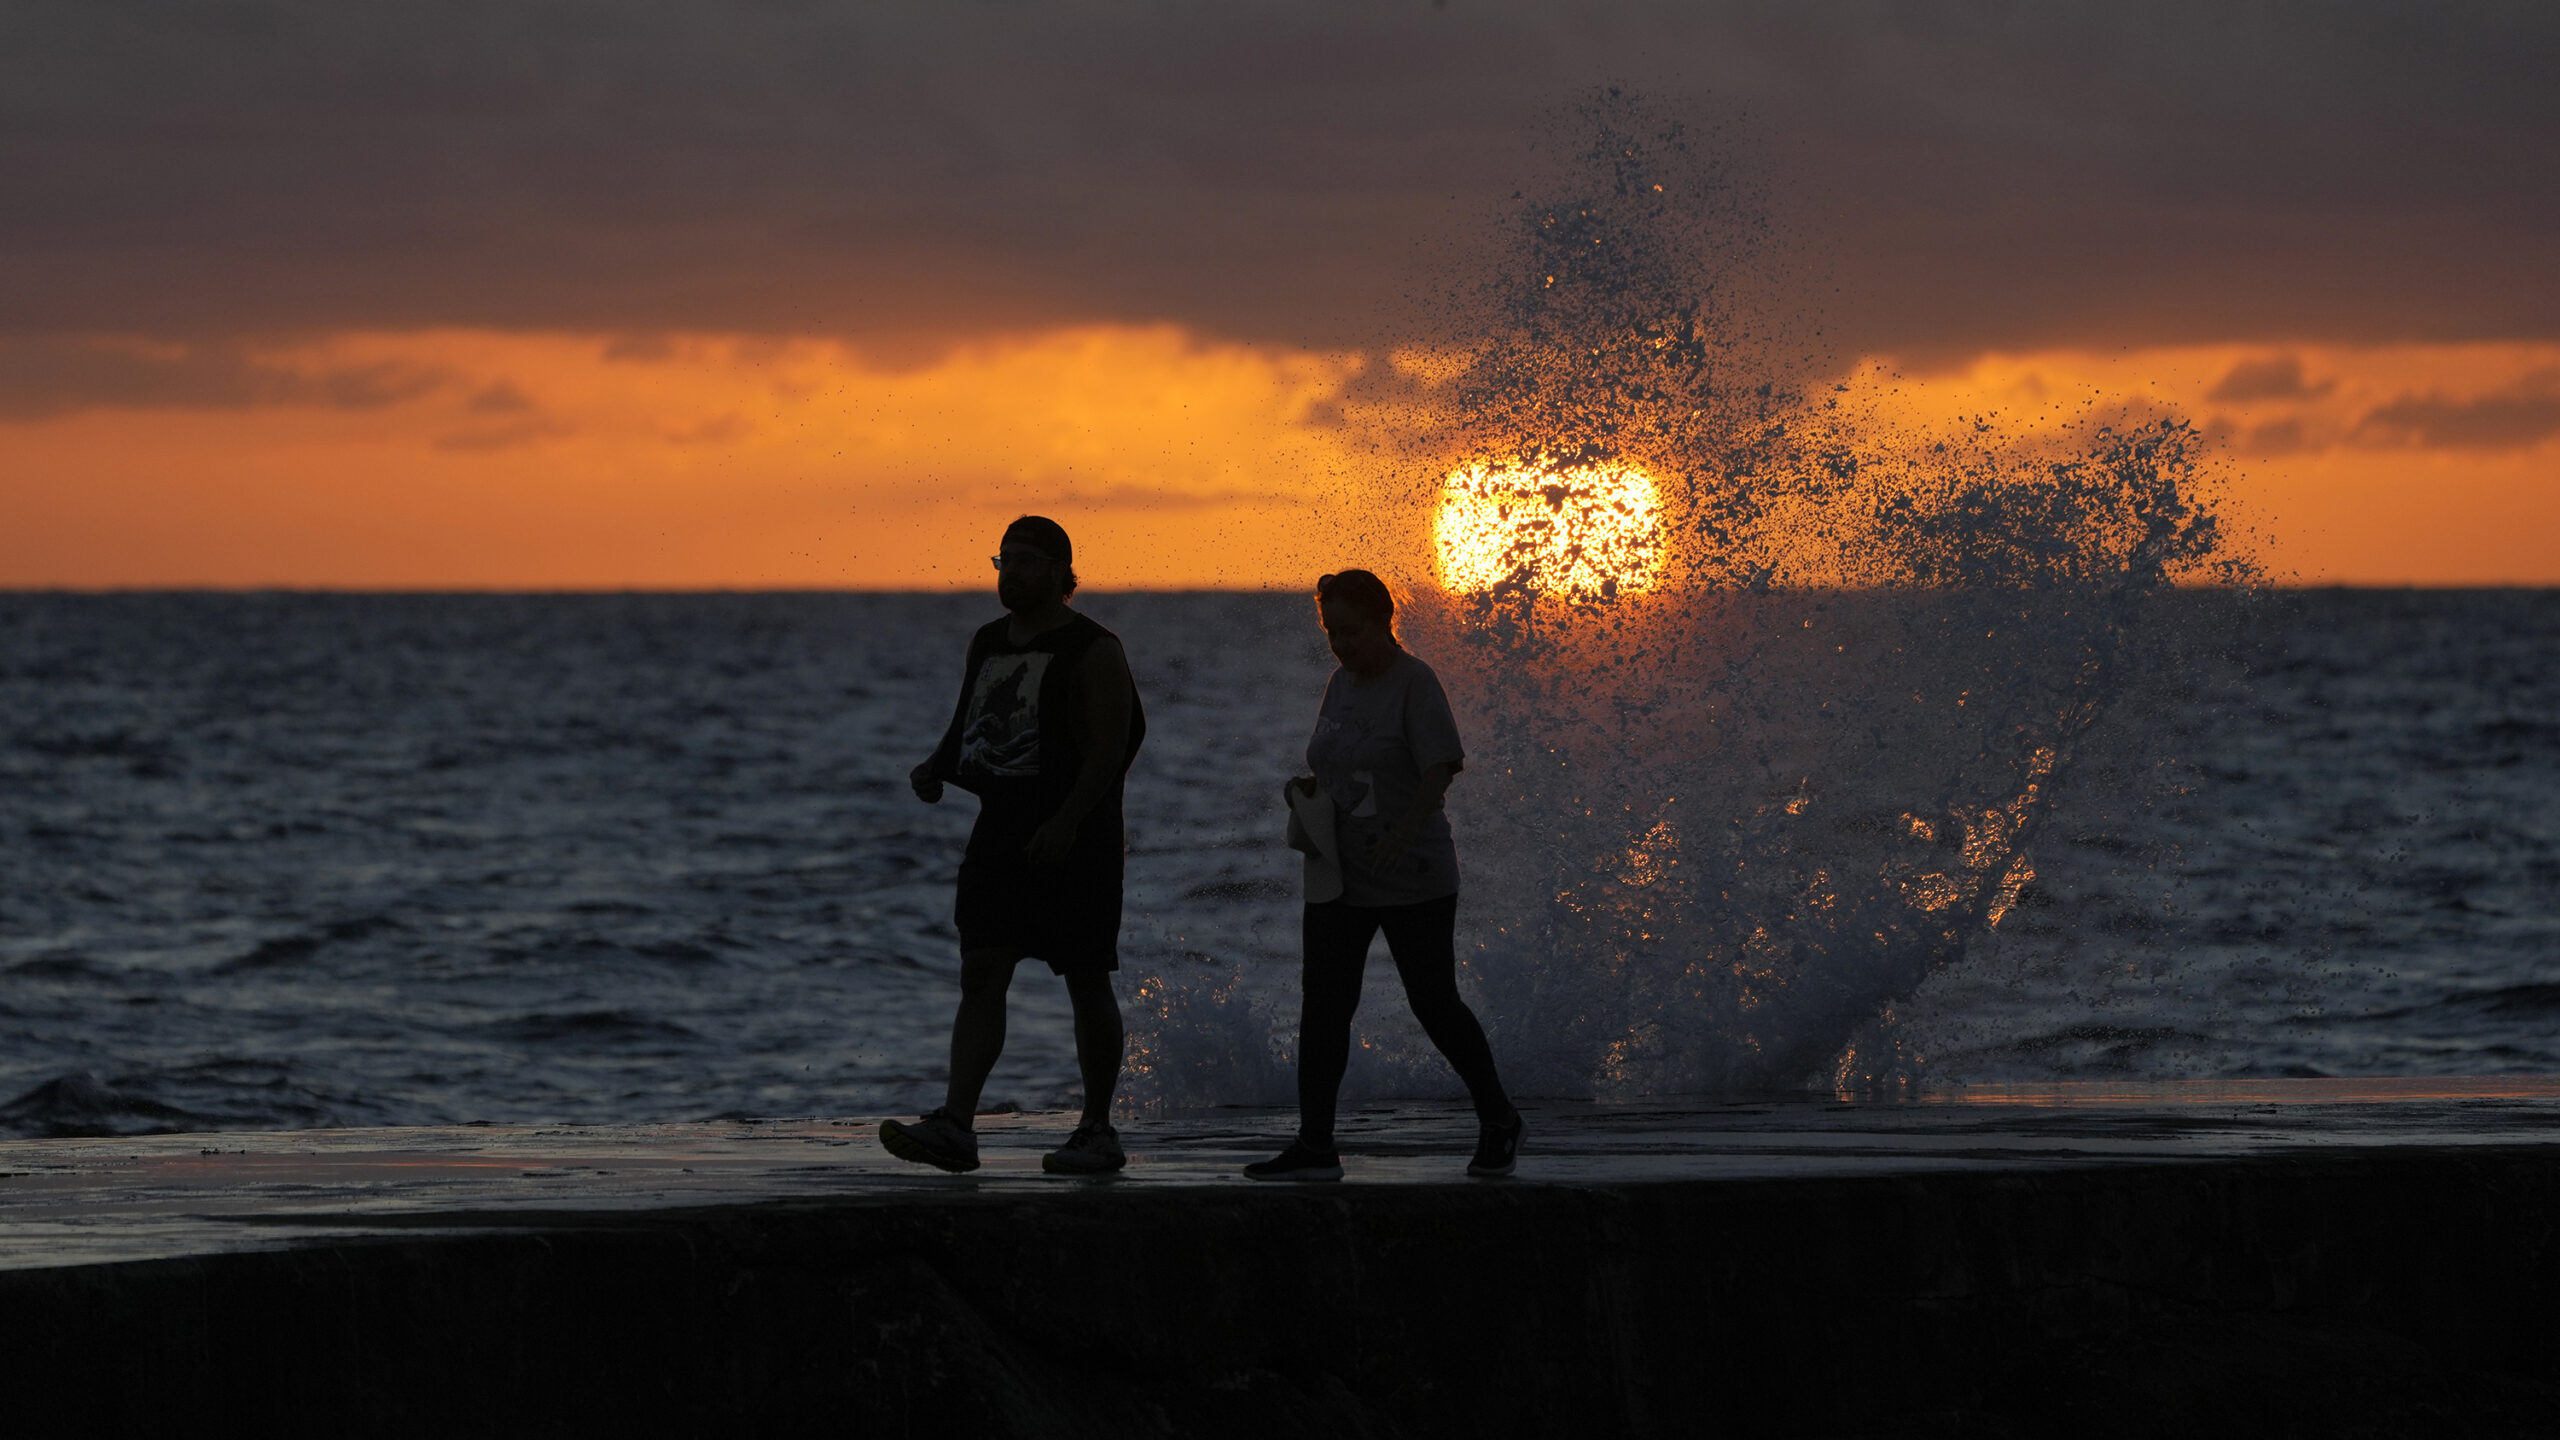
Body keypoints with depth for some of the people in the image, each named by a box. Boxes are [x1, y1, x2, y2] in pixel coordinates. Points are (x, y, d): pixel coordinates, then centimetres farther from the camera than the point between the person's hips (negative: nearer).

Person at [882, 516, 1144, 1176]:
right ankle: (954, 1127, -13)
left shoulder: (1093, 651, -8)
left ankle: (1098, 1132, 11)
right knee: (980, 975, -5)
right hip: (1001, 832, 6)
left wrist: (1066, 821, -26)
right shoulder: (987, 643, 14)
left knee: (1087, 984, 1)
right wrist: (936, 768, 3)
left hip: (1073, 841, -6)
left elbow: (1108, 749, -15)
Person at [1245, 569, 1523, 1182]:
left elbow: (1439, 769, -18)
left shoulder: (1414, 683, -10)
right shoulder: (1342, 683, 13)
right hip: (1339, 876, 7)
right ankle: (1315, 1146, -1)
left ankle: (1498, 1119, 19)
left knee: (1435, 1005, 0)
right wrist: (1306, 787, 1)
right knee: (1322, 1008, -2)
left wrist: (1402, 834, -32)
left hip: (1412, 880, -7)